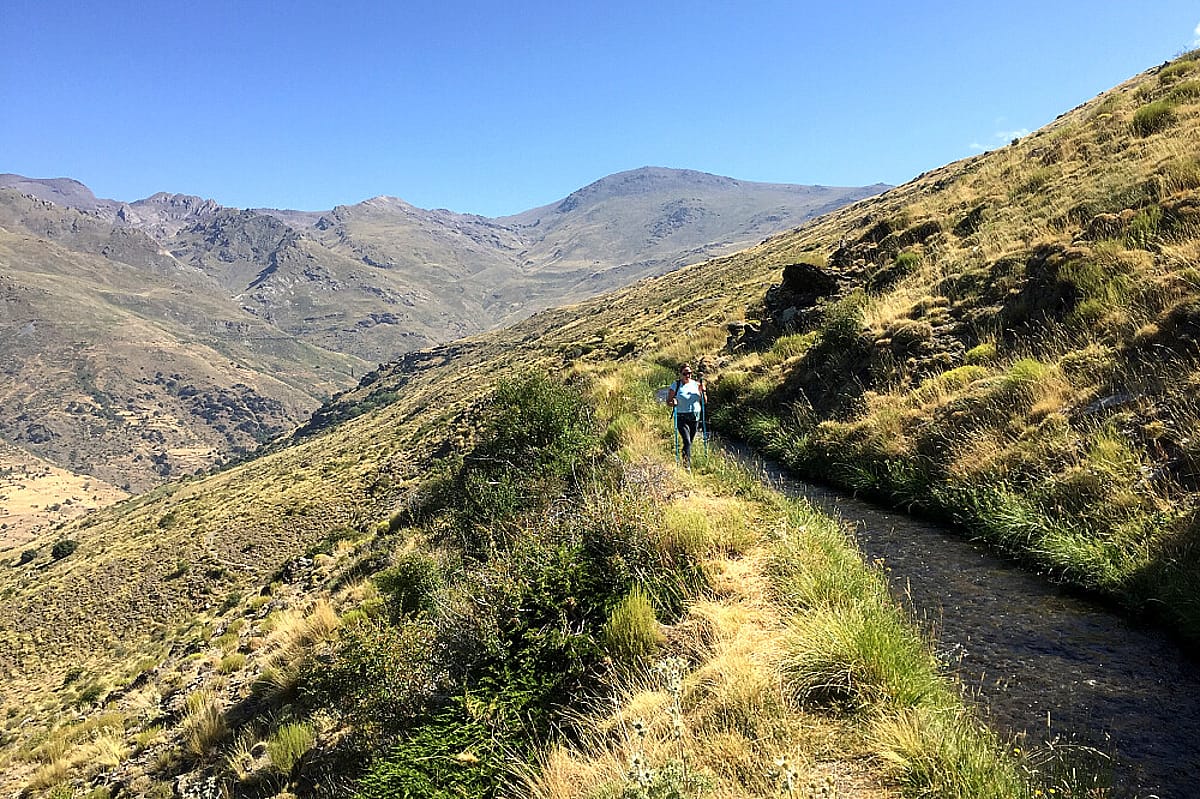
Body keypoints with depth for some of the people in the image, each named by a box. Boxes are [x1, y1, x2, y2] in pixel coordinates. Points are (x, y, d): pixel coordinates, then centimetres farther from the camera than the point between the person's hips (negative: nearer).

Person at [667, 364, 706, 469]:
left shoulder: (696, 384, 7)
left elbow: (704, 401, 11)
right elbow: (668, 401, 3)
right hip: (681, 418, -3)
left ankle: (687, 463, 27)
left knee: (690, 442, 10)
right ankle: (687, 465, -9)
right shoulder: (675, 385, -1)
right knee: (687, 441, -15)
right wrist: (673, 403, -19)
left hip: (695, 417, 4)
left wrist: (703, 391, -6)